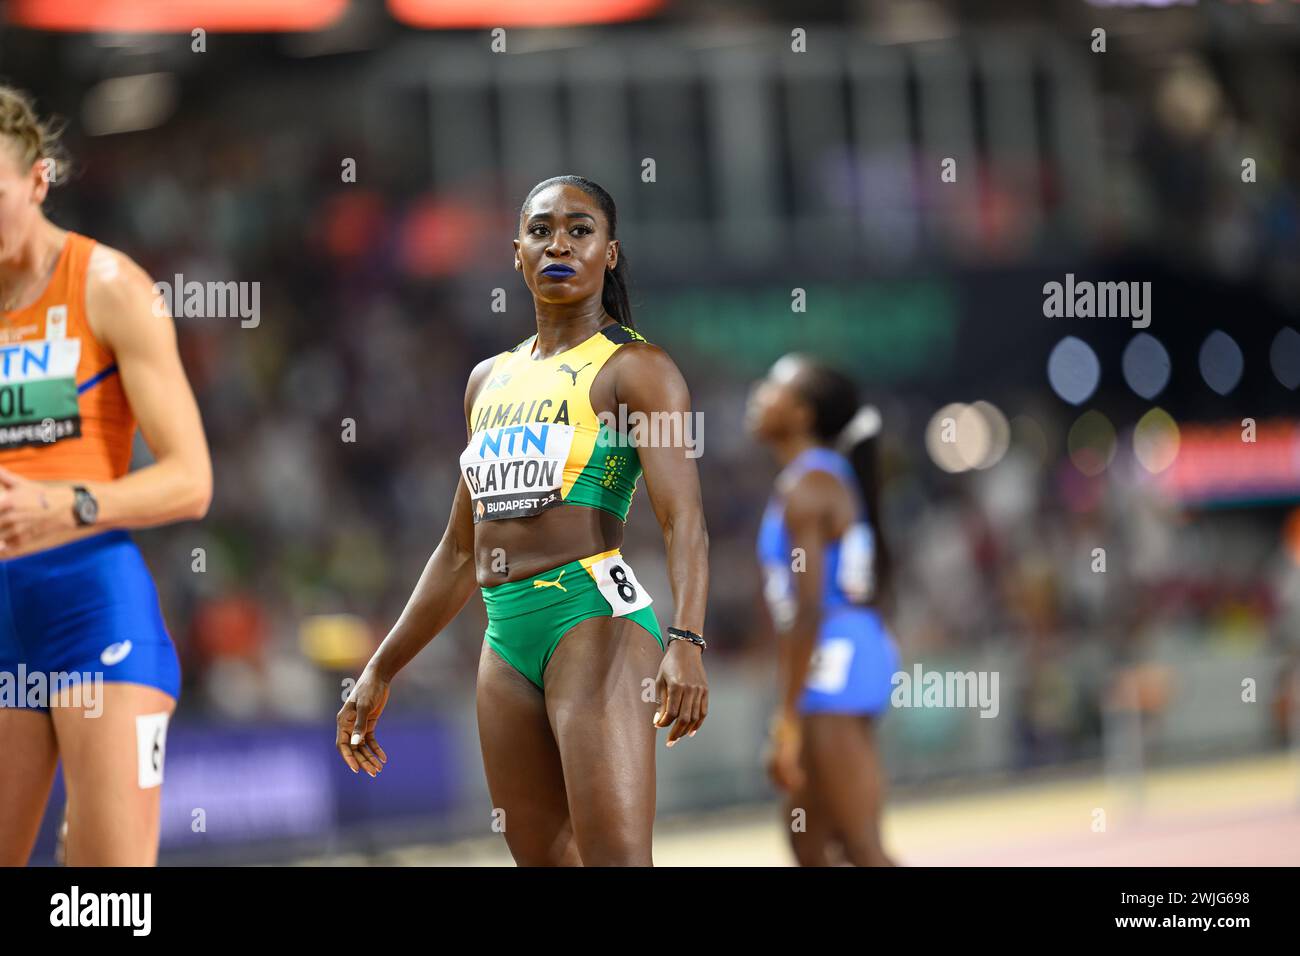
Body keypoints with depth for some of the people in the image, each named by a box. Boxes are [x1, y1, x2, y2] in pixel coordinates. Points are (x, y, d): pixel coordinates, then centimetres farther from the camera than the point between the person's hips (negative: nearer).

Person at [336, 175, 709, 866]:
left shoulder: (635, 368, -1)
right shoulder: (489, 380, 19)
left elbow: (683, 518, -13)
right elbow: (460, 551, 25)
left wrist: (686, 641, -30)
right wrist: (381, 671, 23)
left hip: (597, 618, -7)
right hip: (506, 637, 7)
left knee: (615, 860, -18)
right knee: (545, 861, 6)